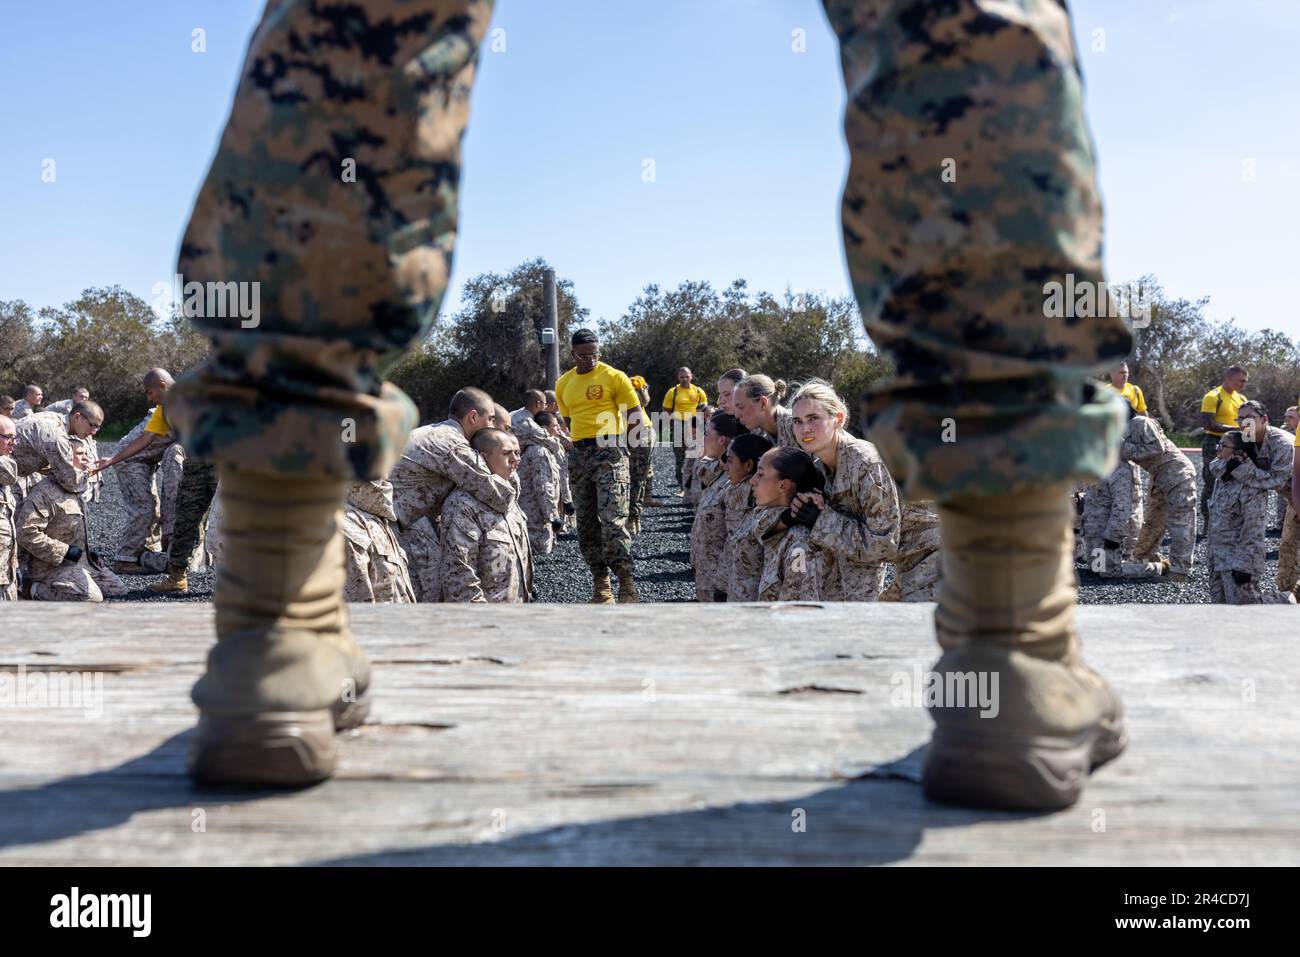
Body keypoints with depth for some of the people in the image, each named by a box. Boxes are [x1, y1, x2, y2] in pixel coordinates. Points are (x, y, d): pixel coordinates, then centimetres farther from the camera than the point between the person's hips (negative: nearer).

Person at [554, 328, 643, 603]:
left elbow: (635, 414, -2)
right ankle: (600, 582, 17)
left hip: (609, 451, -6)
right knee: (586, 523, 8)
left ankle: (626, 583, -10)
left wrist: (616, 439, -9)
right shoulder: (563, 384, 13)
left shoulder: (614, 377, -3)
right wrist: (582, 440, 10)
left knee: (613, 519, -15)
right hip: (579, 455, 6)